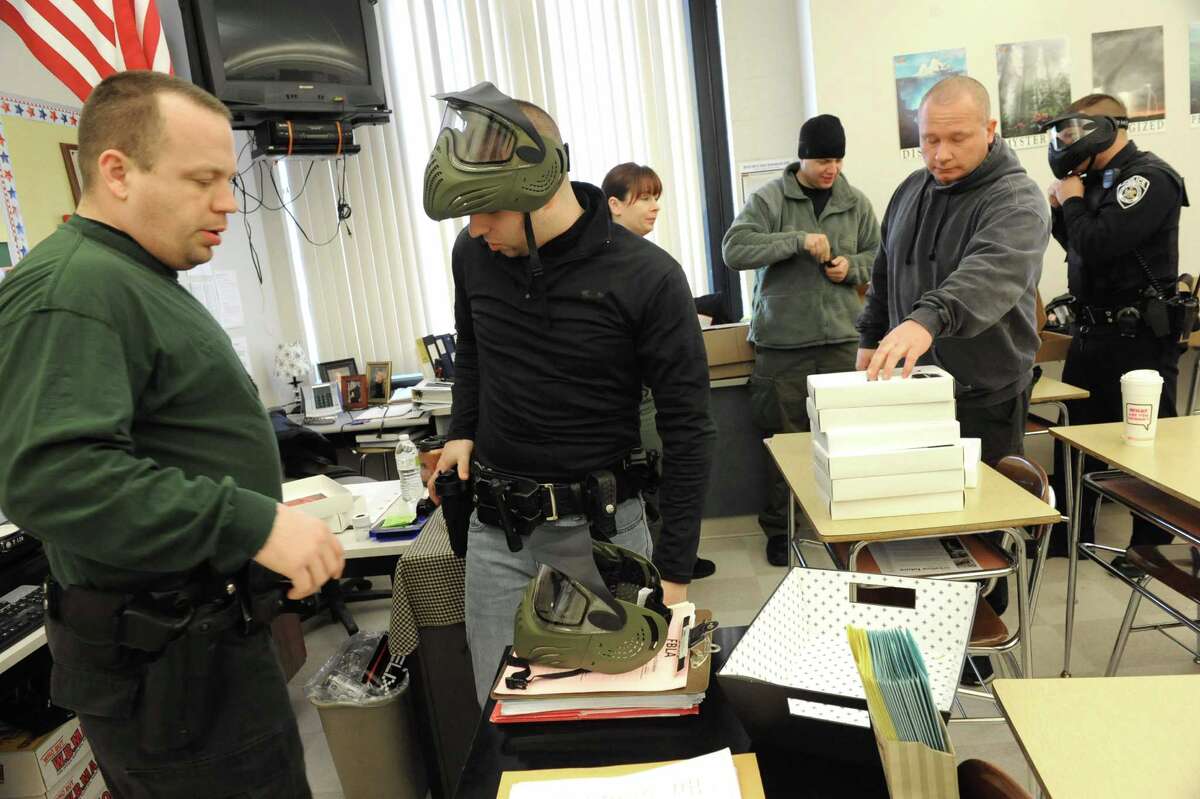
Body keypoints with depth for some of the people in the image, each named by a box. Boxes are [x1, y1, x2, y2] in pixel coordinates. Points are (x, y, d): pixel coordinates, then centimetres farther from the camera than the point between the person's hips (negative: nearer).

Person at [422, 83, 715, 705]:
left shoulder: (647, 277, -15)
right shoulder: (475, 255, -2)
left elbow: (687, 430, -11)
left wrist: (673, 570, -11)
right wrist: (462, 432, 4)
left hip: (602, 526, -3)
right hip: (496, 526, 4)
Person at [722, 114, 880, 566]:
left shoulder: (856, 203, 9)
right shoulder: (769, 199, -2)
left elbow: (879, 256, 19)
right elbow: (734, 250, -14)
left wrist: (852, 266, -4)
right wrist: (798, 240, -21)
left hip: (842, 337, 3)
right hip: (783, 340, -3)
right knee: (785, 437, 4)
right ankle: (779, 526, 18)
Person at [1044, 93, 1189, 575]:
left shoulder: (1149, 178, -16)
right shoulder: (1100, 179, 10)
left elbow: (1097, 246, -28)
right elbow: (1076, 246, 17)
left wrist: (1073, 200, -11)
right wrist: (1063, 206, 2)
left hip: (1137, 339, -9)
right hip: (1093, 331, 9)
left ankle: (1151, 549, 19)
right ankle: (1073, 533, 32)